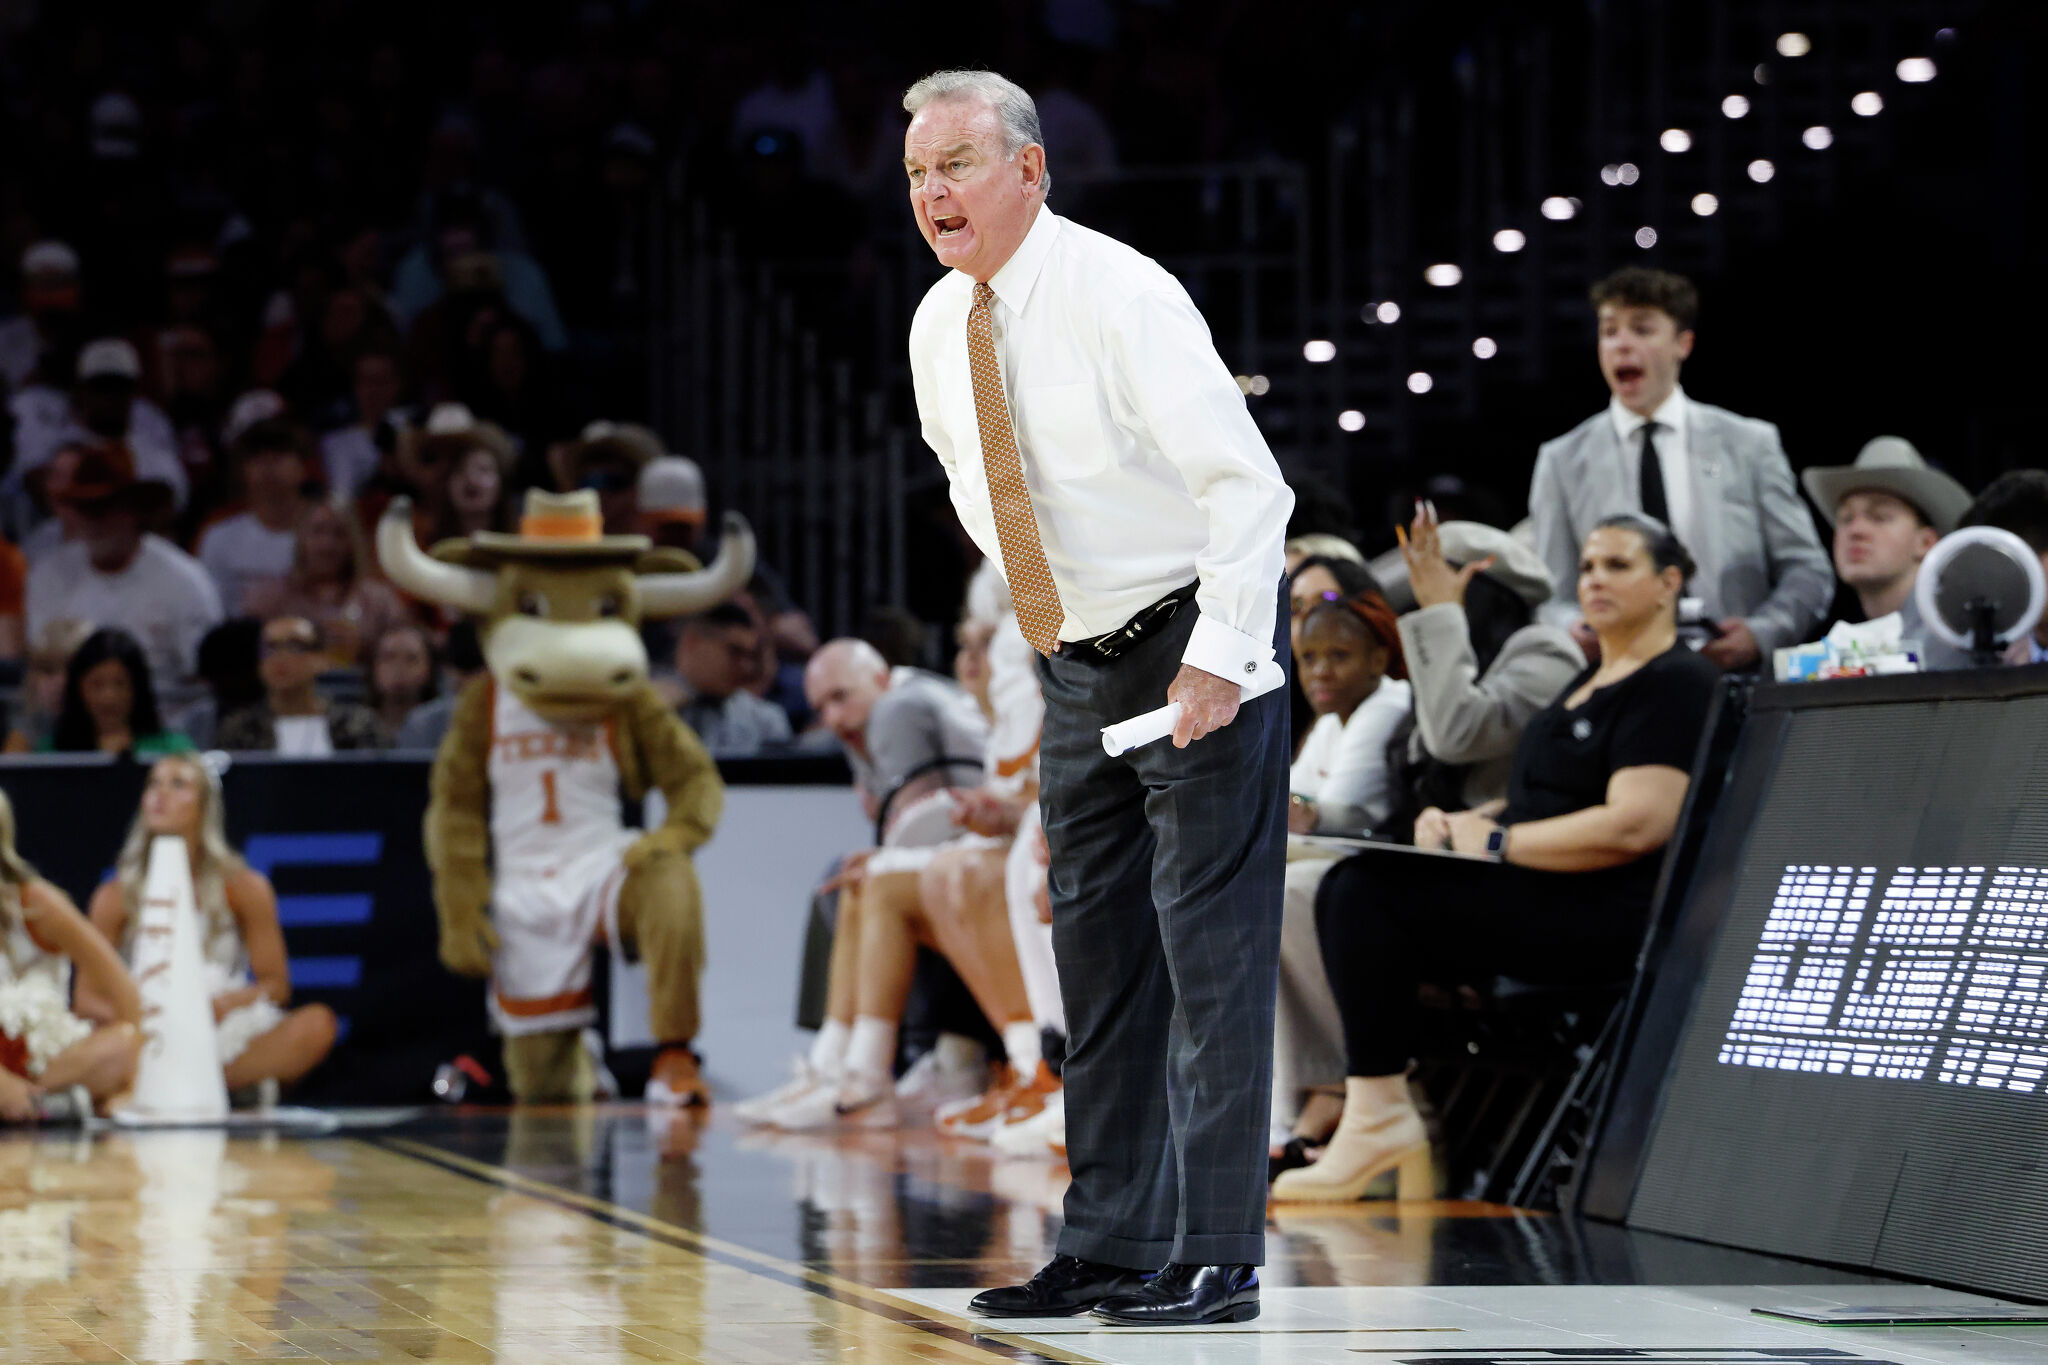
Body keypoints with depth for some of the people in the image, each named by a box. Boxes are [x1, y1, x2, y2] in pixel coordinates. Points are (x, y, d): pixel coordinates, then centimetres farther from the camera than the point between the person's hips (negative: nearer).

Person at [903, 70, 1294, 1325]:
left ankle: (1216, 1260, -9)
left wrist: (1217, 656, -24)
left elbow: (1248, 480, -22)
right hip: (1077, 658, 8)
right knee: (1097, 954, 9)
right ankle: (1110, 1247, 14)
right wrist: (1042, 611, 15)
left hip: (1199, 641, -8)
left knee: (1211, 949, -9)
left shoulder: (1118, 295, -18)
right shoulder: (939, 327, 4)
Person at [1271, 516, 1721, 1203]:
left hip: (1608, 914, -10)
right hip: (1538, 896, 10)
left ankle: (1379, 1118, -20)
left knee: (1368, 891, -22)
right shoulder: (1592, 682, 24)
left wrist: (1494, 841, -14)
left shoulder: (1677, 685, -8)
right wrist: (1464, 822, 6)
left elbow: (1634, 827, -20)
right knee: (1350, 892, -6)